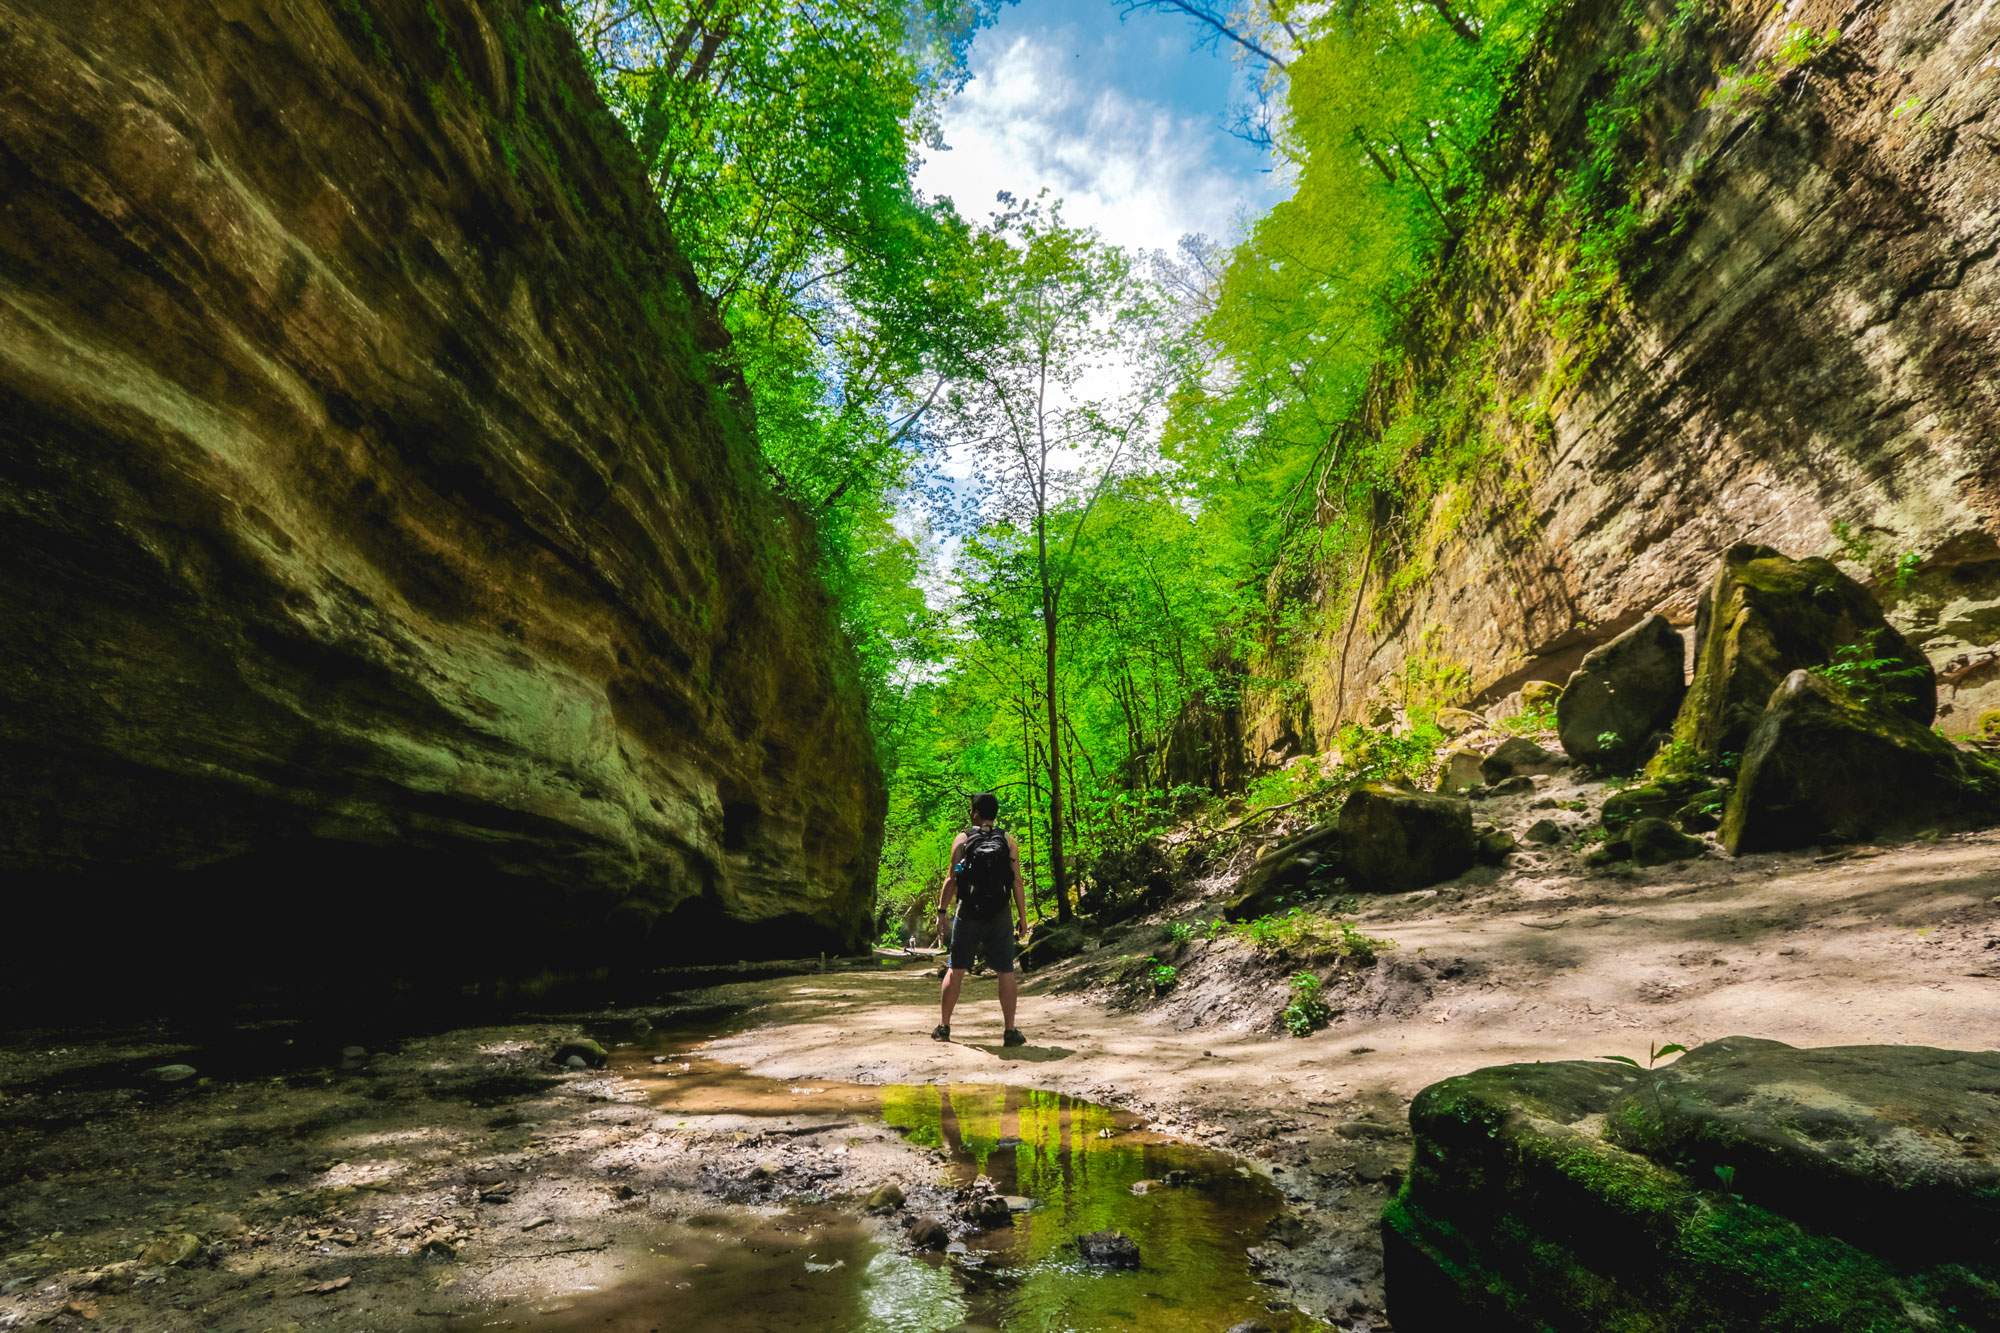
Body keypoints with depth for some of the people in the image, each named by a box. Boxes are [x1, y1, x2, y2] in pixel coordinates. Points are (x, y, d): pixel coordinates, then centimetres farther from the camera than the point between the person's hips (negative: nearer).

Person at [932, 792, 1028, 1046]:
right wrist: (1022, 916, 2)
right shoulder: (1008, 841, 1)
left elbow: (951, 879, -5)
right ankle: (1010, 1031, 4)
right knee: (1006, 972, 5)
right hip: (999, 916, 0)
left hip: (968, 913, 0)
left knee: (956, 970, 10)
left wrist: (942, 912, 1)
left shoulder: (962, 839, -2)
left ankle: (943, 1026, 16)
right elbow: (1017, 882, -2)